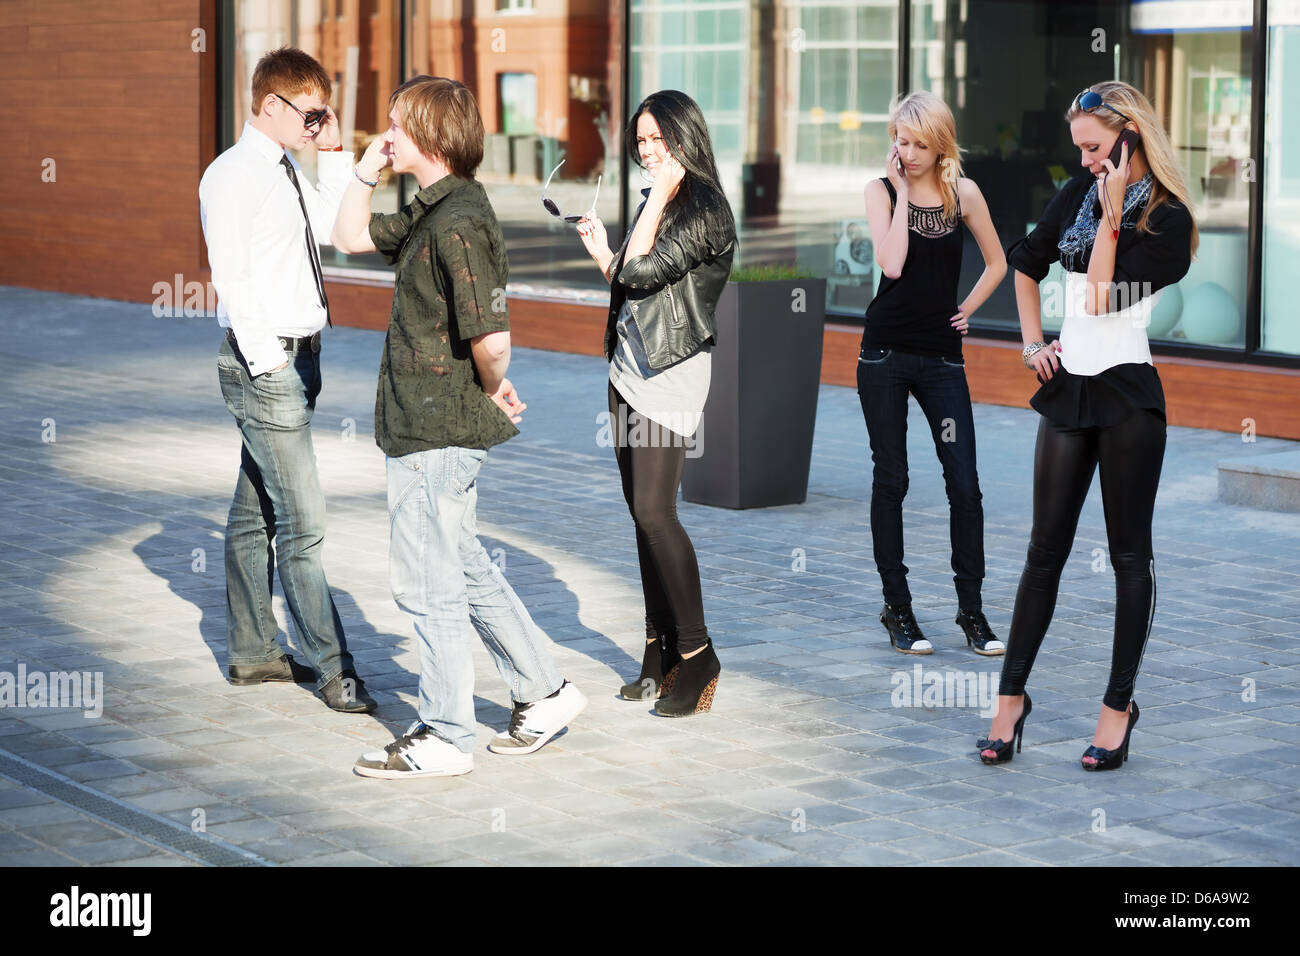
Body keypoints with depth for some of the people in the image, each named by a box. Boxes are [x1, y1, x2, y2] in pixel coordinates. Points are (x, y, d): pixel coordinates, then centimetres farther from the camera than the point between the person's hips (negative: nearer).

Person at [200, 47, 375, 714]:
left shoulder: (285, 172, 14)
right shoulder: (232, 175, -12)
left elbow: (330, 224, 24)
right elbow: (229, 275, -16)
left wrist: (333, 154, 14)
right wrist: (263, 359, -17)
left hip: (296, 358, 9)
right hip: (265, 361, -9)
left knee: (255, 512, 16)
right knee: (302, 522, -8)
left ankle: (251, 651, 24)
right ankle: (333, 669, -4)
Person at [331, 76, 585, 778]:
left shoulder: (459, 222, -21)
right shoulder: (430, 212, 10)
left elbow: (490, 338, -28)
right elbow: (352, 238, 25)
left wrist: (495, 392, -9)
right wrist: (366, 169, 12)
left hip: (435, 435, -10)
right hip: (435, 430, 10)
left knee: (427, 586, 0)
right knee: (464, 570, 19)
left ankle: (443, 740, 11)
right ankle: (544, 693, 29)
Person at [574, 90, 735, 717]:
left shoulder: (705, 209, -10)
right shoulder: (655, 204, 15)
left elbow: (641, 270, -17)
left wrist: (658, 198, -11)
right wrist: (599, 251, 7)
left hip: (672, 372, -9)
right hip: (630, 367, 9)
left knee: (654, 511, -15)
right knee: (641, 512, 8)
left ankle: (696, 654, -8)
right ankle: (659, 649, 14)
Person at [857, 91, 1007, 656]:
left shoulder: (964, 193, 3)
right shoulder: (881, 190, -2)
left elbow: (997, 263, 16)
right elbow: (892, 265, -17)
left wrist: (967, 310, 5)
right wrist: (901, 190, -13)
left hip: (941, 356, 1)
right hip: (886, 353, -1)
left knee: (964, 484, -3)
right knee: (890, 479, 3)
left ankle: (971, 609, 7)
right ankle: (897, 607, 12)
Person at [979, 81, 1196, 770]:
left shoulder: (1167, 216, -7)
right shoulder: (1077, 194, 10)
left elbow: (1104, 296, -15)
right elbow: (1025, 265, 25)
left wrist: (1112, 214, -14)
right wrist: (1032, 342, 14)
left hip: (1129, 397, -5)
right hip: (1068, 389, 5)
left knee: (1129, 554, 3)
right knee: (1046, 549, 7)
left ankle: (1119, 704, 11)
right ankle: (1012, 695, 11)